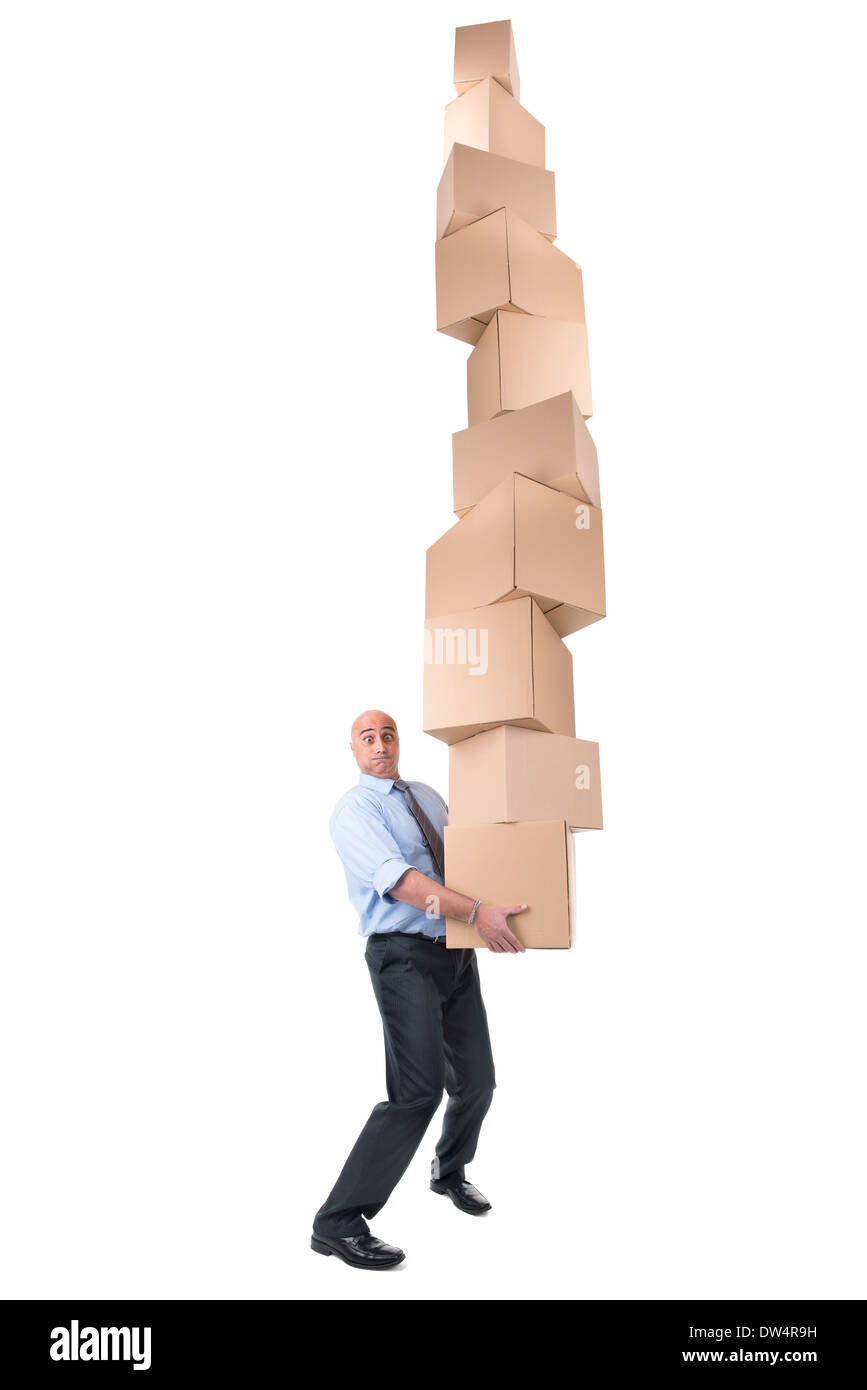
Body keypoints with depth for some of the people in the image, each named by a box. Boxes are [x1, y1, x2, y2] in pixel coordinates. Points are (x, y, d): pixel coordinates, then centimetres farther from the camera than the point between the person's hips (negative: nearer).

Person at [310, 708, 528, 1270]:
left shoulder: (428, 794, 14)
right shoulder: (354, 810, -11)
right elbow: (396, 879, -25)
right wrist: (477, 911, -35)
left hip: (458, 954, 7)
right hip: (405, 957, -7)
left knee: (476, 1080, 14)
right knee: (419, 1090, -16)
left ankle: (450, 1171, 43)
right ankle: (339, 1222, -4)